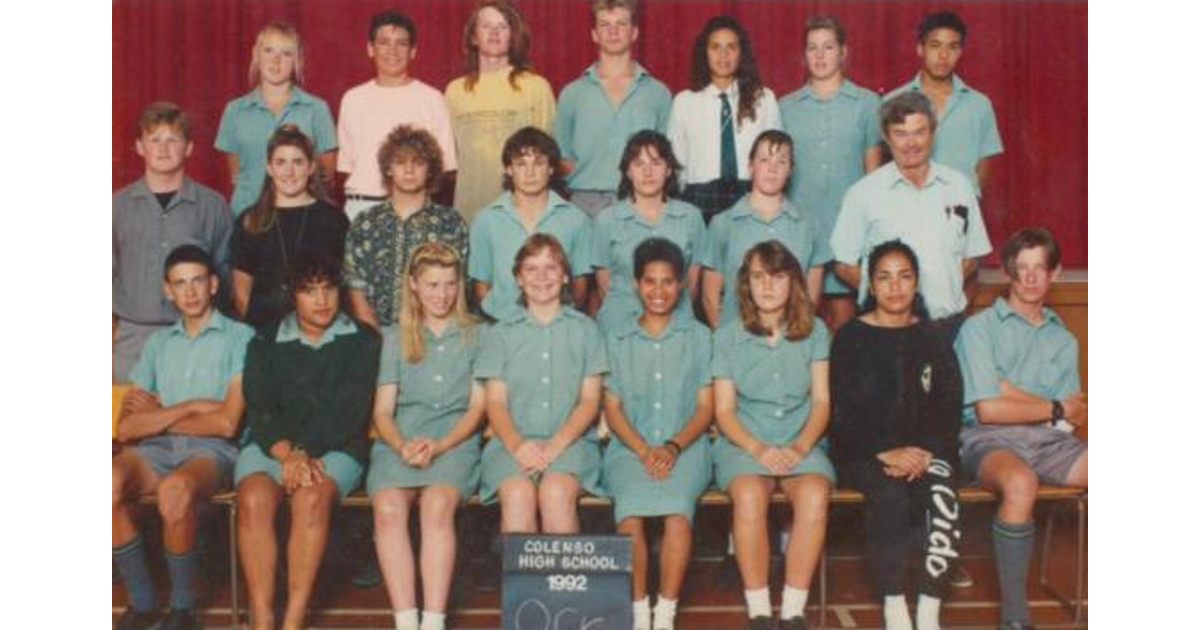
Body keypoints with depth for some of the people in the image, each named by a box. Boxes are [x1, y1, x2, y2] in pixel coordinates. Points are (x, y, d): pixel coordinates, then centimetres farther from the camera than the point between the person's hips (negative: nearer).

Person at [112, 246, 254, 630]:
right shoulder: (157, 343, 20)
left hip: (212, 449, -4)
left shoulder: (239, 338, 6)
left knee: (175, 489, -37)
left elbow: (226, 423, -5)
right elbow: (126, 428, 9)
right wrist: (190, 406, -4)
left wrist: (158, 416, 5)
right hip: (157, 449, 4)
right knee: (113, 480, -30)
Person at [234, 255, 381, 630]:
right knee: (253, 499, -29)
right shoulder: (265, 342, 14)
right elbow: (259, 409, 1)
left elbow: (350, 411, -3)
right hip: (270, 445, 2)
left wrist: (305, 453, -15)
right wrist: (287, 455, -17)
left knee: (312, 497, -33)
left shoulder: (362, 341, 8)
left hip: (335, 448, -2)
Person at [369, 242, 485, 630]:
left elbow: (477, 407, 8)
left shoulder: (476, 336, 17)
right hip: (399, 442, 2)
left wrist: (439, 446, -9)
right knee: (388, 507, -30)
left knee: (438, 504, -33)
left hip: (454, 442, -1)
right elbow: (382, 412, 12)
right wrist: (403, 446, -10)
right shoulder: (395, 339, 20)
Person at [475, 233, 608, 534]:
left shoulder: (584, 329, 16)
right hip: (513, 442, 1)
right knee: (517, 494, -32)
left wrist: (556, 444, -10)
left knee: (557, 492, -33)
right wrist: (516, 444, -12)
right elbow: (495, 402, 9)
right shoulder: (501, 333, 18)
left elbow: (590, 400, 7)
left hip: (571, 440, 0)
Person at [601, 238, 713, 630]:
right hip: (630, 447, 1)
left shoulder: (698, 337, 14)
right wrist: (643, 450, -9)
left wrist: (673, 447, -10)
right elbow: (612, 409, 9)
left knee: (677, 510, -32)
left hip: (685, 447, 0)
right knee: (630, 511, -31)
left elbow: (705, 408, 8)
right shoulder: (617, 340, 16)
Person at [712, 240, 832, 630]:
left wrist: (800, 446, -12)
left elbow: (821, 401, 6)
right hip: (743, 444, -1)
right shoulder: (727, 337, 7)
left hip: (801, 444, 1)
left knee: (815, 495, -33)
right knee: (749, 496, -35)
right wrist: (758, 449, -14)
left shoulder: (814, 332, 10)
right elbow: (724, 411, 3)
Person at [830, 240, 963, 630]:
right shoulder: (851, 337, 6)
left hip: (925, 449, 2)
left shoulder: (932, 339, 14)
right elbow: (844, 412, -2)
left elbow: (949, 408, 7)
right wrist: (886, 453, -16)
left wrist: (924, 452, -12)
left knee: (942, 492, -30)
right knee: (891, 495, -33)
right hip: (862, 452, -2)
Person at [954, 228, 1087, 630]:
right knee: (1020, 482, -39)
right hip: (988, 438, -4)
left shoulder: (1063, 340, 23)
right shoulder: (980, 328, 8)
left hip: (1050, 439, 5)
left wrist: (1012, 391, -2)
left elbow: (1076, 419, 10)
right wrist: (1056, 408, 6)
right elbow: (988, 409, -3)